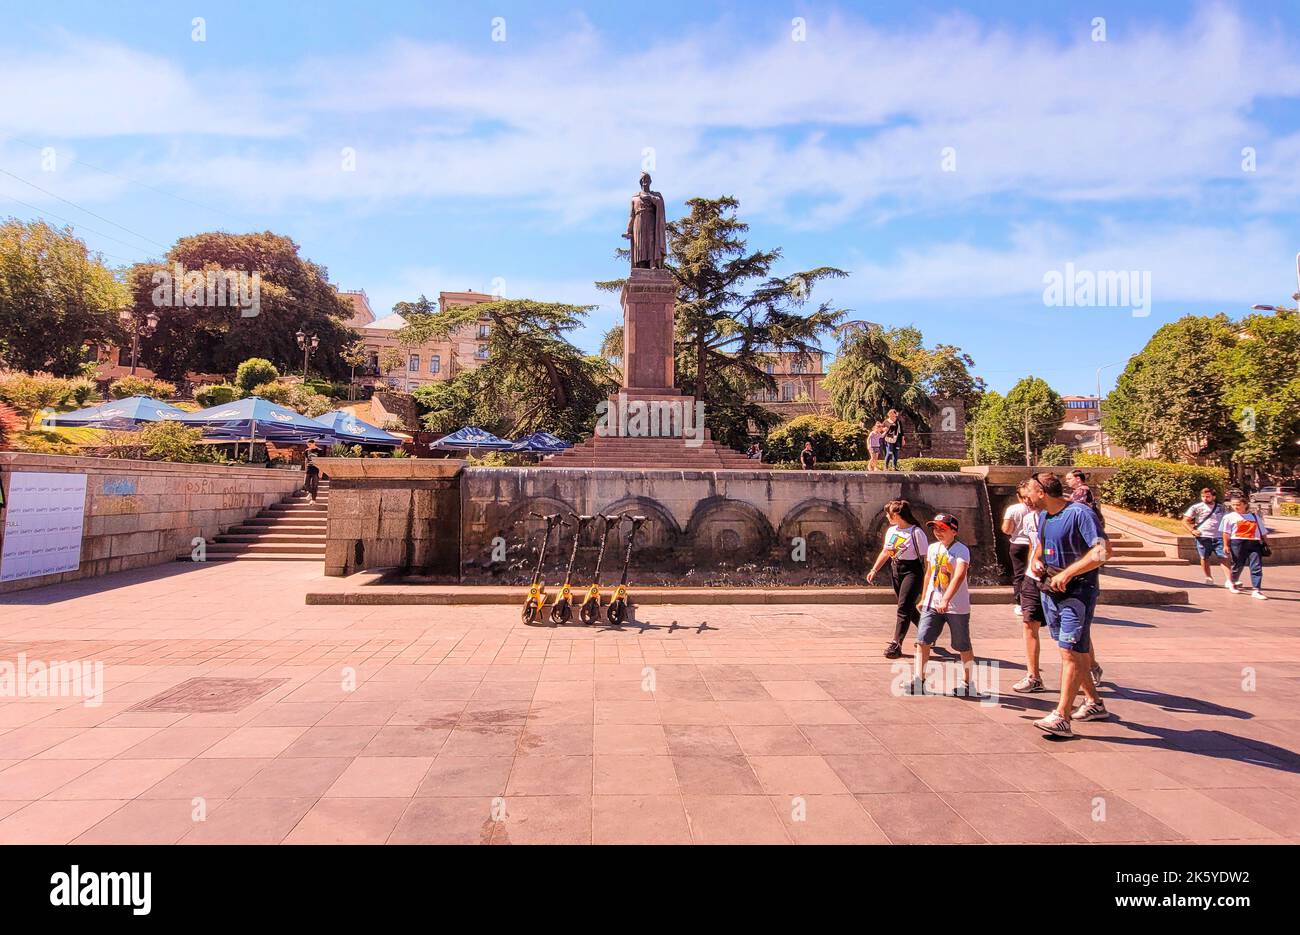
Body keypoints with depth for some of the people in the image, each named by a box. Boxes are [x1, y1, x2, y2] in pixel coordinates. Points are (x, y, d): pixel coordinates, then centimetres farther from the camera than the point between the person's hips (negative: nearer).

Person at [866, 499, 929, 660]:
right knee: (908, 607, 15)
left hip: (912, 571, -8)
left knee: (904, 607, -11)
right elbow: (885, 552, 20)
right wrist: (874, 570, 15)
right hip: (896, 571, 8)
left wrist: (926, 583, -14)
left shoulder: (916, 532, -13)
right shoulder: (891, 531, 9)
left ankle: (896, 644, -9)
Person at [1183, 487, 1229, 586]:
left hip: (1218, 537, 1)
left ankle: (1230, 580, -10)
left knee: (1224, 558, -7)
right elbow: (1185, 520, 3)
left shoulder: (1221, 507, 11)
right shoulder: (1196, 507, 2)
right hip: (1203, 536, -1)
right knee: (1204, 558, 7)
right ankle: (1209, 577, 24)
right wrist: (1192, 530, -12)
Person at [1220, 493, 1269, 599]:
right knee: (1237, 565, 8)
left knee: (1257, 567, -7)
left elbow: (1263, 532, 17)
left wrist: (1266, 544, 10)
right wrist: (1226, 545, -7)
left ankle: (1256, 590, -6)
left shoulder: (1255, 516, 13)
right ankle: (1231, 583, 33)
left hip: (1254, 544, 2)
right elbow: (1226, 532, 1)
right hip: (1237, 543, -2)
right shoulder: (1229, 517, 4)